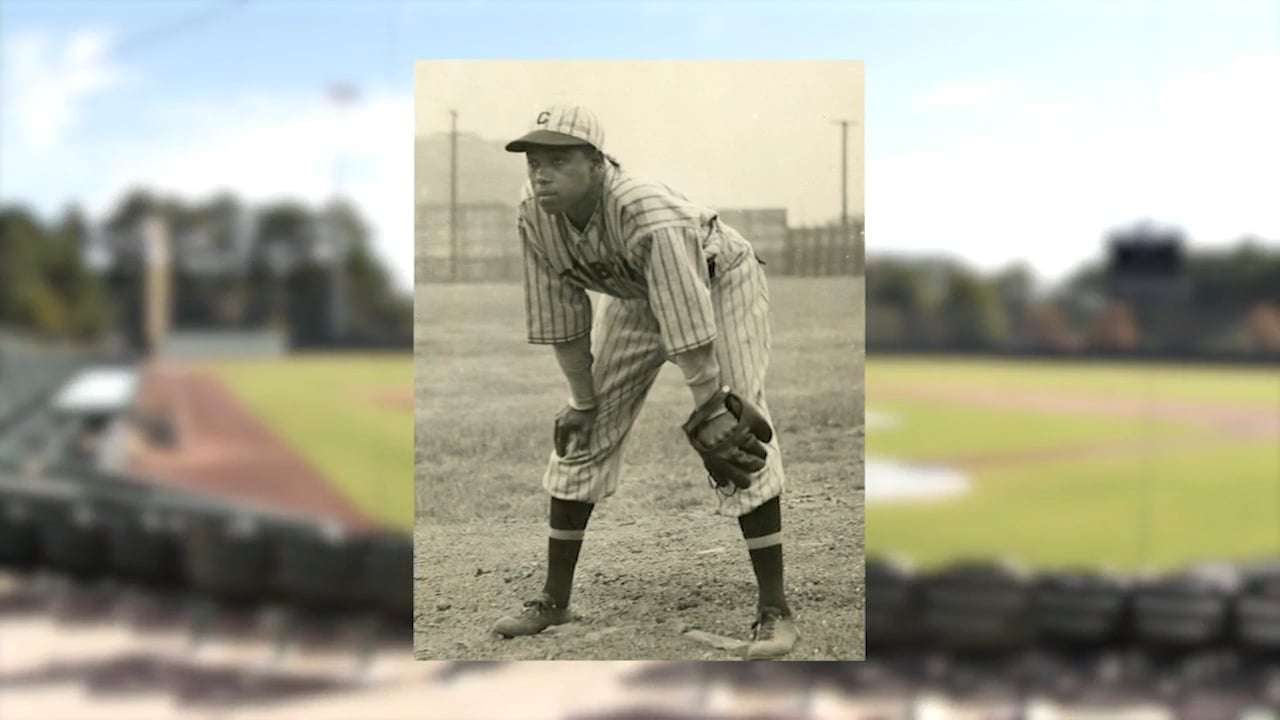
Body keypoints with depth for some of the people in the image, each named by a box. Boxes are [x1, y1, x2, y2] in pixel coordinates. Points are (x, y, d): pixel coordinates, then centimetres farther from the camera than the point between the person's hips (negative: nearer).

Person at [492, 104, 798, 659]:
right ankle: (553, 600, 14)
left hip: (720, 282, -6)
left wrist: (710, 410, -36)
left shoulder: (648, 213, -40)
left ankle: (775, 610, -10)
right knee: (581, 435, 2)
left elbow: (688, 322, -38)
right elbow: (560, 315, -10)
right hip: (635, 296, 6)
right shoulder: (534, 215, -21)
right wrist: (584, 400, -6)